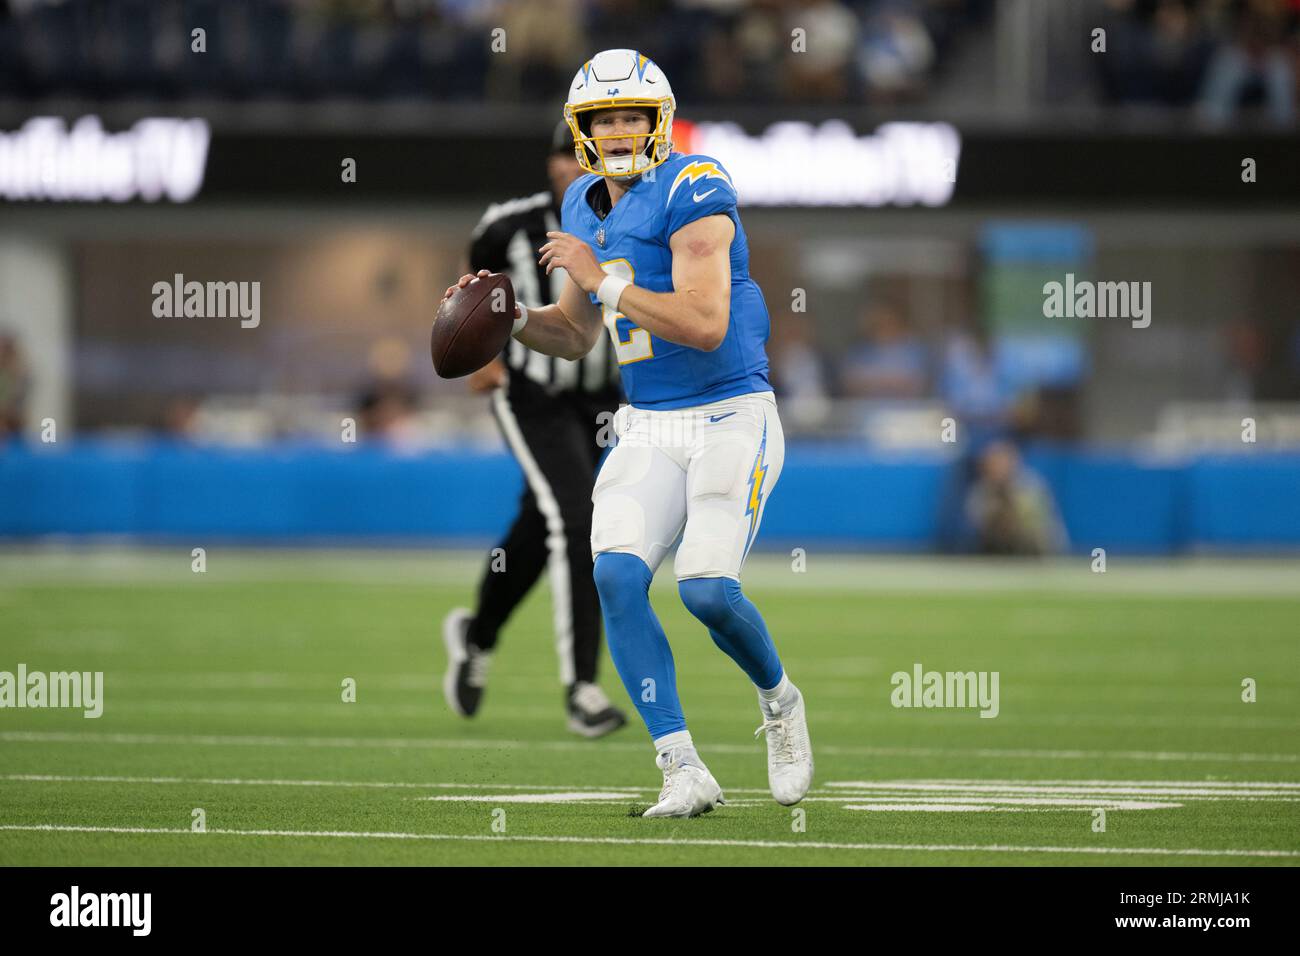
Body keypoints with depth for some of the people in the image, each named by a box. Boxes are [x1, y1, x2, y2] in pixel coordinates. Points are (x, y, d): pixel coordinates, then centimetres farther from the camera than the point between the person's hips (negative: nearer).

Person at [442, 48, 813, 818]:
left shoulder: (692, 193, -14)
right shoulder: (586, 207, 11)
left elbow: (706, 323, -25)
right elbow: (577, 336, 21)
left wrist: (603, 281, -23)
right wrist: (511, 318, 2)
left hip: (731, 419, -6)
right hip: (649, 432, 6)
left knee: (708, 589, -17)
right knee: (617, 575, -15)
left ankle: (780, 702, 17)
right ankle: (685, 773, -12)